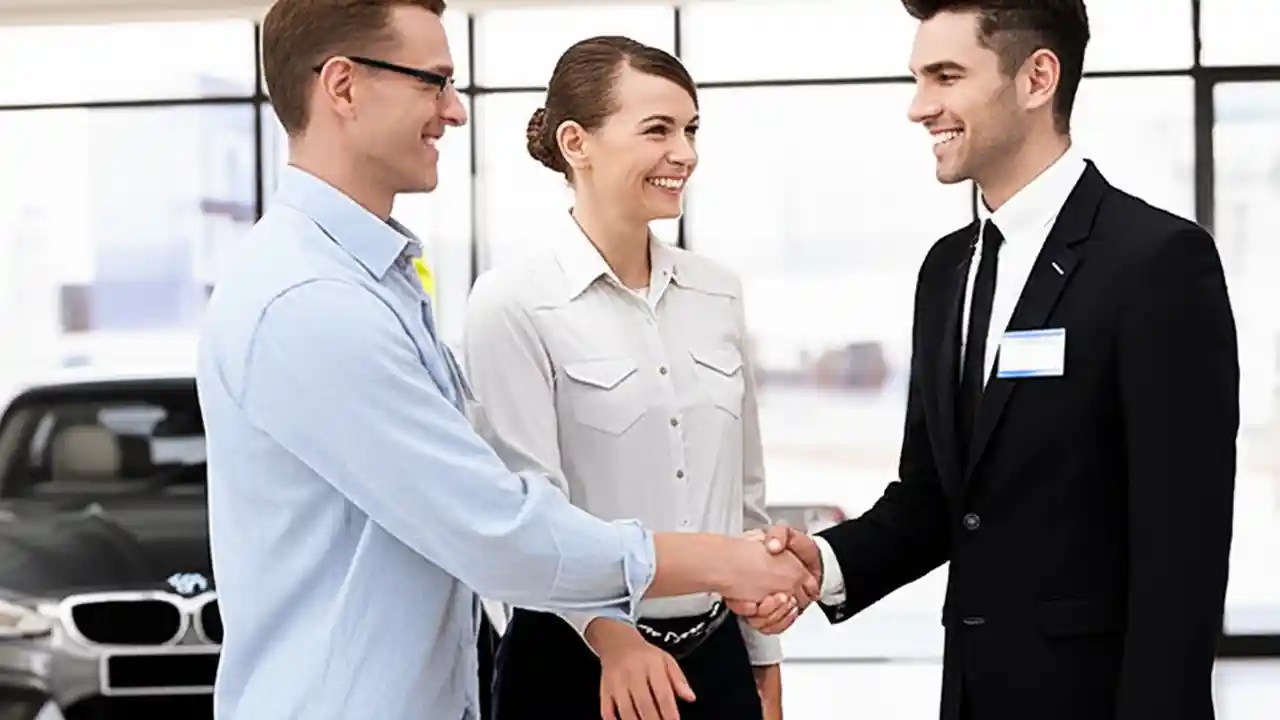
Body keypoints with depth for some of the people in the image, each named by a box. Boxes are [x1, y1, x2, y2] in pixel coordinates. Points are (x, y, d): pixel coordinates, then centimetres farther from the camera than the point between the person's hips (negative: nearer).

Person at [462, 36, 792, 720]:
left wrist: (764, 662, 14)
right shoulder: (514, 302, -10)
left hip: (717, 656, 5)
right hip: (578, 665, -5)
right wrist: (611, 637, -31)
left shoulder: (718, 292, 8)